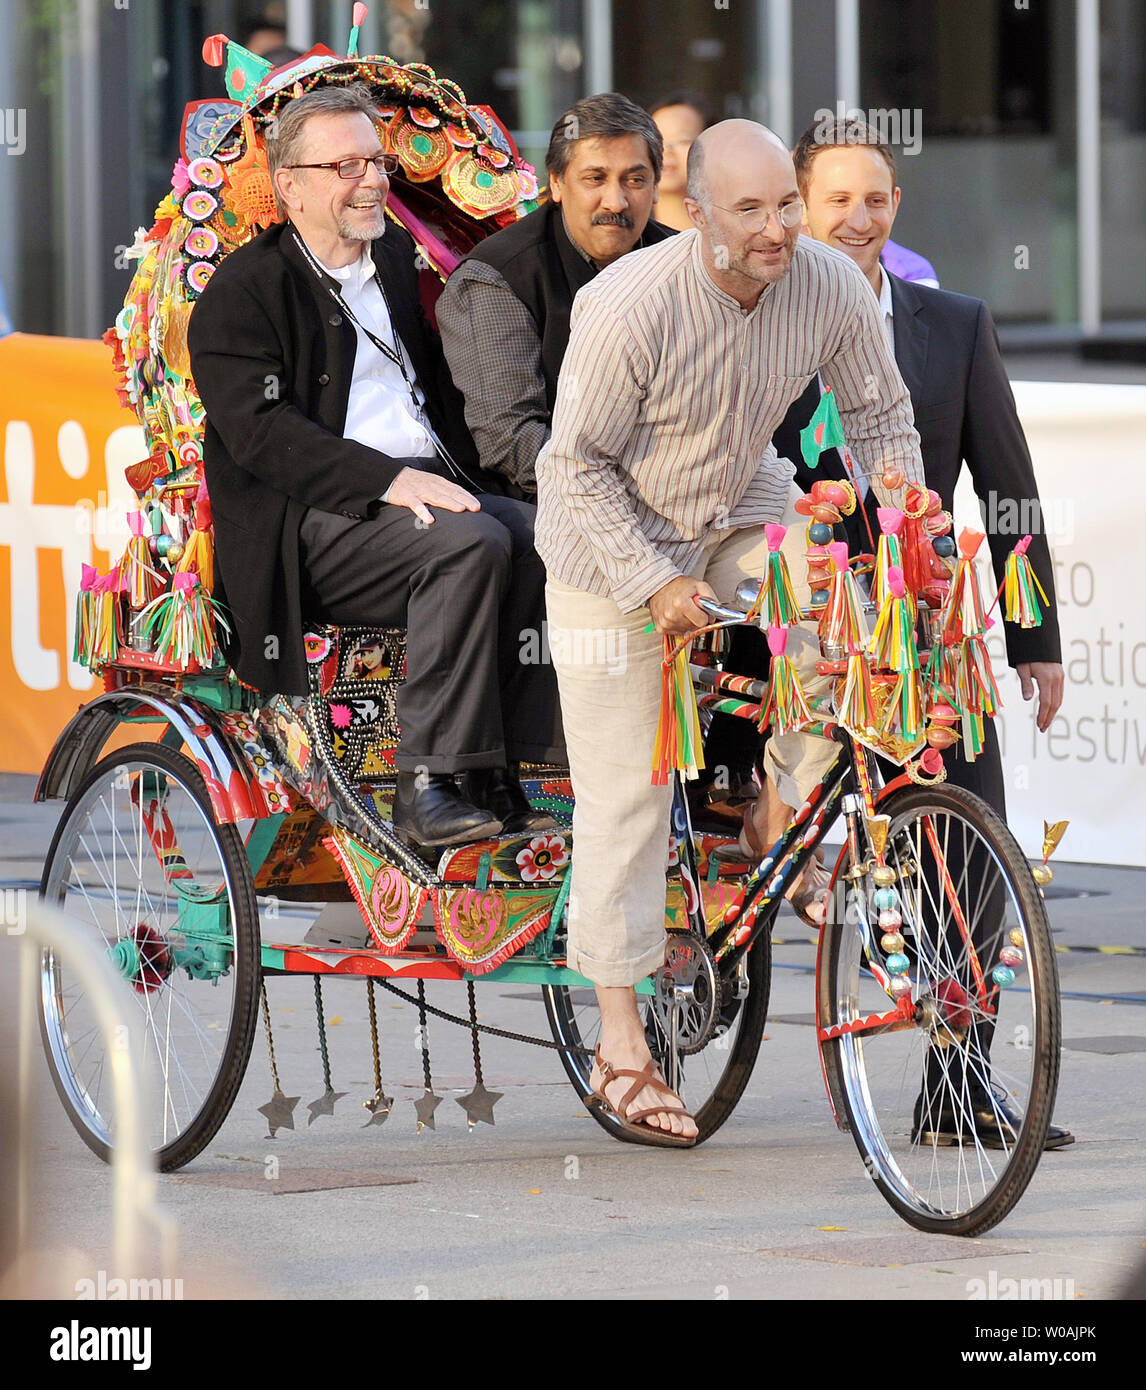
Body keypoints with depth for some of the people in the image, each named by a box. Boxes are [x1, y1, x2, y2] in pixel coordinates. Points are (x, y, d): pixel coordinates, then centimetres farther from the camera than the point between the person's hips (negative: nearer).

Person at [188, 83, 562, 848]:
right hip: (313, 524, -7)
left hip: (433, 489, 7)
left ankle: (501, 776, -22)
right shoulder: (243, 290, -1)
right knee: (472, 544, -33)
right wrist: (389, 481, -24)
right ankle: (427, 788, -32)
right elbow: (262, 432, -14)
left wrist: (458, 475, 11)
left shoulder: (395, 257, 23)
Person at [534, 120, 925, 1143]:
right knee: (627, 791, -2)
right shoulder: (629, 306, -30)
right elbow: (582, 462, -19)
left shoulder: (829, 287, -18)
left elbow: (879, 417, -1)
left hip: (740, 511, 4)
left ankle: (786, 810, 1)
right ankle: (621, 1044, 7)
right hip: (615, 535, -4)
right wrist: (655, 583, -24)